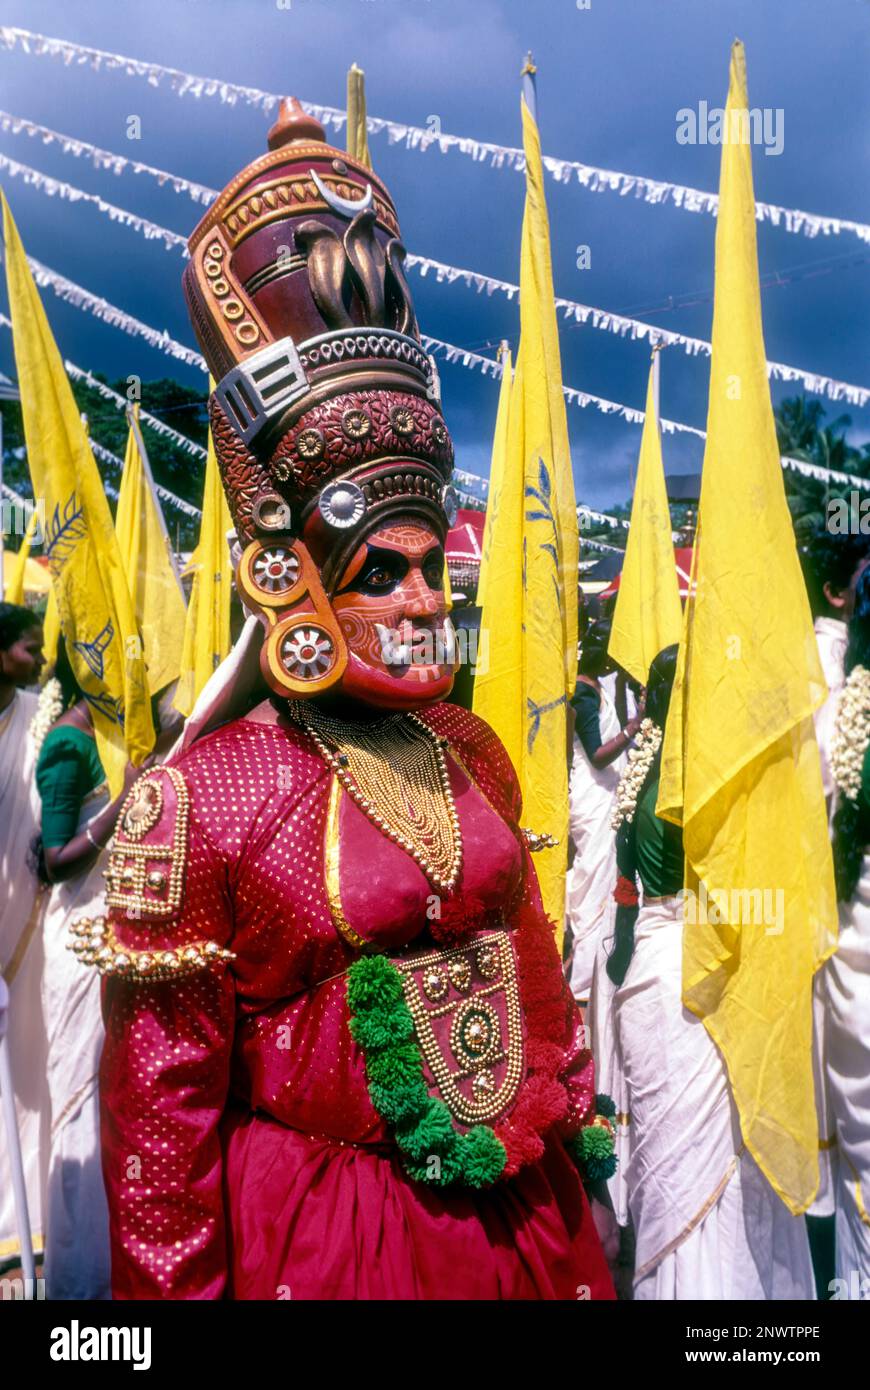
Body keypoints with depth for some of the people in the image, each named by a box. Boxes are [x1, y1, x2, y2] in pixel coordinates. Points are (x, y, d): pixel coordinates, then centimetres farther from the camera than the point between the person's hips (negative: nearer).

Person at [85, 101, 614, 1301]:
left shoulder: (471, 753, 1)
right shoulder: (199, 800, -16)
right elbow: (160, 1102, -12)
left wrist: (574, 1109, 17)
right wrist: (175, 1288, -7)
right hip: (327, 1231, -5)